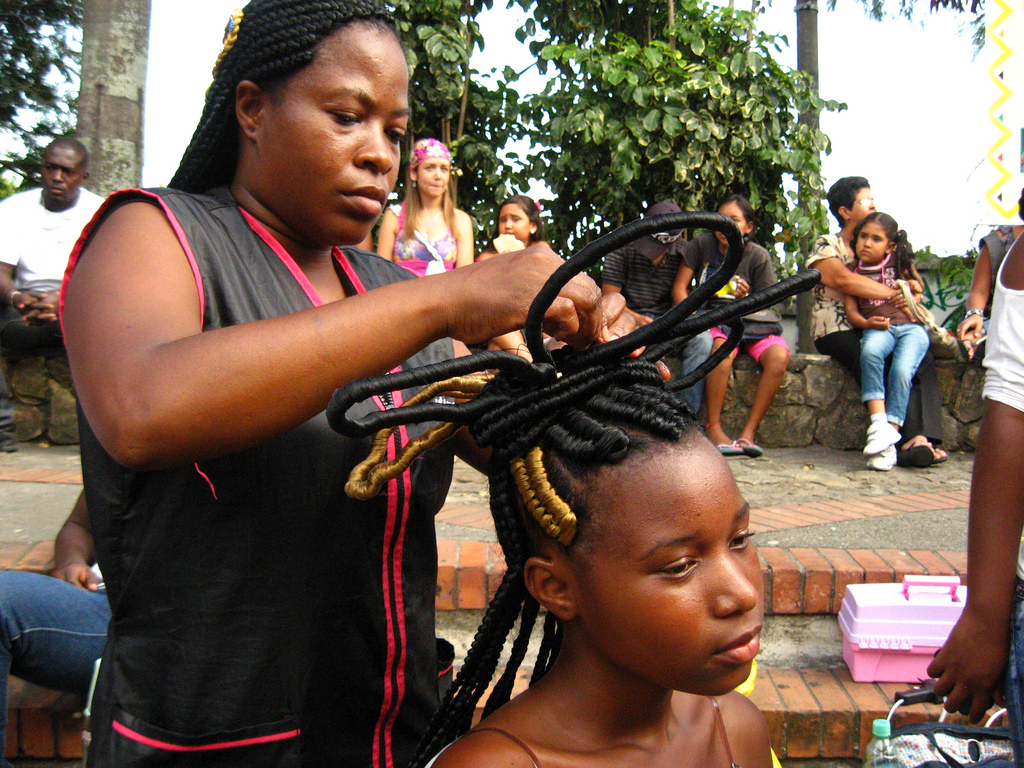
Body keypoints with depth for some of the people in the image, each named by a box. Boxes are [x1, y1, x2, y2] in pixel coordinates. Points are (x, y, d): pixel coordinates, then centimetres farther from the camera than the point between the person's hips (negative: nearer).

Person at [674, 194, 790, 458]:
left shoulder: (758, 256, -5)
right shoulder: (701, 245, -4)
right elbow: (679, 288, -3)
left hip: (754, 325, 1)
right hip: (714, 322, -1)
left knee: (779, 357, -28)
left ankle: (749, 432, -25)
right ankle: (713, 429, -28)